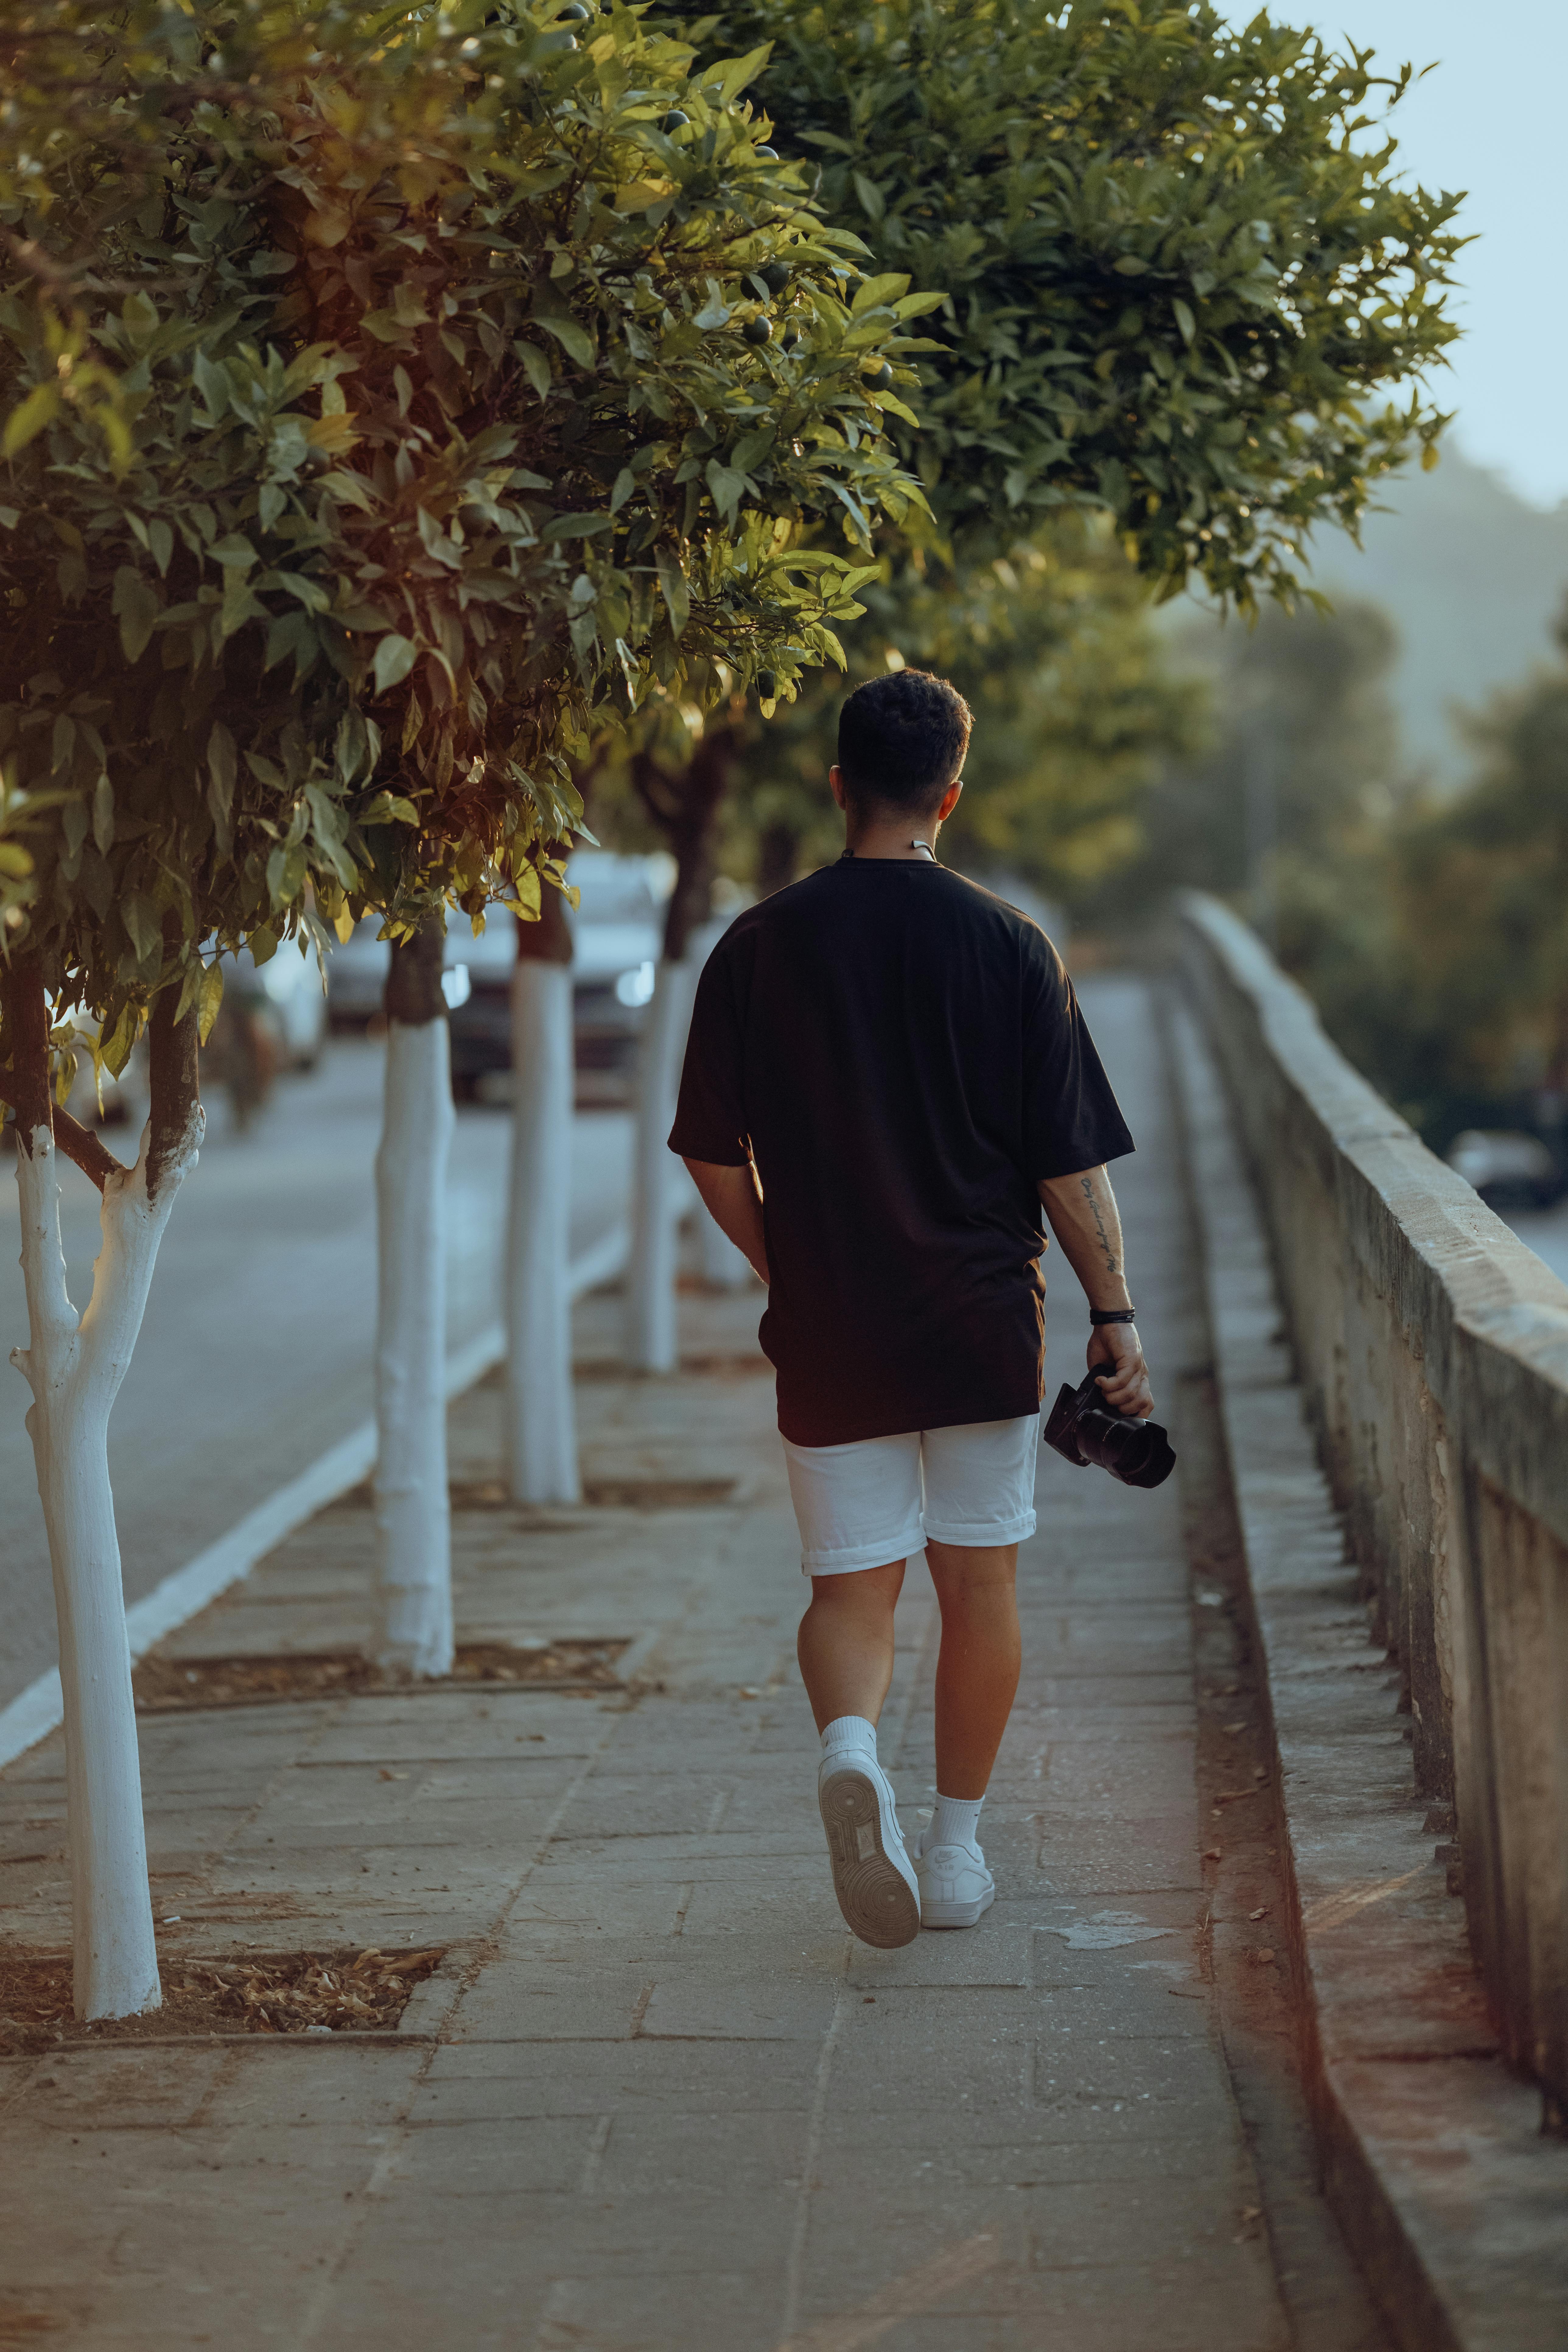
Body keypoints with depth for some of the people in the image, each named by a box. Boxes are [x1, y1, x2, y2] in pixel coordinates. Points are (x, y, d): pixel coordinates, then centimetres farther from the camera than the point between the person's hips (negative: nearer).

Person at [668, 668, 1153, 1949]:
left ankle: (850, 1746, -23)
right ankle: (959, 1848, 21)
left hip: (828, 1335, 1)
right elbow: (1072, 1163, -6)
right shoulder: (1005, 943, -6)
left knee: (851, 1587, 7)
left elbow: (714, 1159, 3)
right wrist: (1116, 1316, 3)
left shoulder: (758, 945, -2)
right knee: (979, 1581, 13)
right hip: (984, 1324, 0)